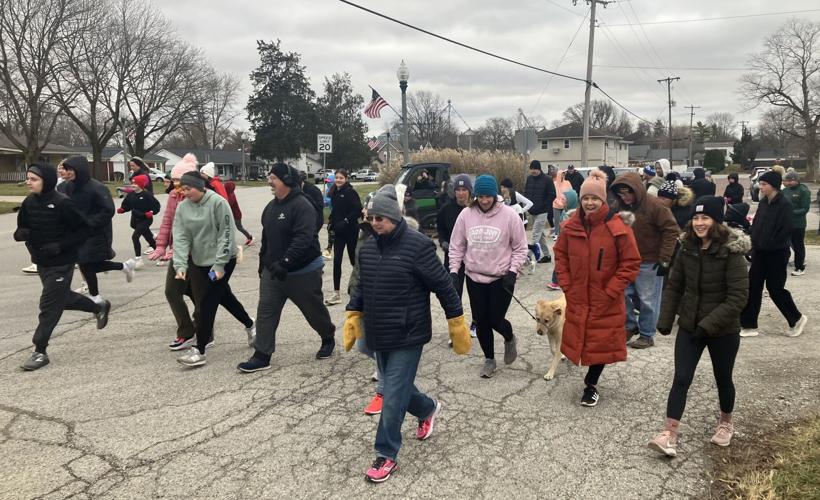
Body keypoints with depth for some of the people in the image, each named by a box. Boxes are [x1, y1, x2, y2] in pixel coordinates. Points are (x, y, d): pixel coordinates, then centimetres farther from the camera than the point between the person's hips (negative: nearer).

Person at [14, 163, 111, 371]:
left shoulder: (62, 203, -19)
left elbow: (83, 229, -15)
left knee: (49, 306, -3)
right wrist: (20, 233, -12)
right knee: (62, 298, 21)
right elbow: (22, 227, 12)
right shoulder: (29, 202, 0)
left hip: (61, 263, -7)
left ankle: (40, 352, 8)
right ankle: (99, 307, 44)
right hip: (41, 262, 8)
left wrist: (60, 246, -23)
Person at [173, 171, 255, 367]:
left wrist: (219, 264, -20)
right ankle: (250, 324, 40)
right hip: (198, 261, 6)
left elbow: (226, 234, -17)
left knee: (206, 304, -6)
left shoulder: (218, 202, -16)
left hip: (223, 261, -6)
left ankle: (199, 351, 1)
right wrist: (180, 265, -17)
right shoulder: (182, 207, 0)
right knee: (224, 296, 17)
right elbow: (180, 237, -5)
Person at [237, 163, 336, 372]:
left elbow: (303, 239, -29)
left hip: (303, 271, -7)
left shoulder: (302, 205, -19)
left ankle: (328, 339, 36)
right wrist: (263, 263, 20)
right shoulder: (271, 207, 9)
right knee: (265, 312, 1)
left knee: (314, 309, 10)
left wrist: (285, 262, -34)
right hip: (273, 271, 7)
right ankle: (262, 356, 7)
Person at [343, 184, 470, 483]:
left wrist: (457, 327, -9)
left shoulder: (417, 245, -16)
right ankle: (428, 409, 49)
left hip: (408, 336, -7)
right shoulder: (368, 247, 4)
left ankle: (386, 455, 15)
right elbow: (362, 287, 17)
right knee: (397, 388, 20)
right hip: (379, 336, 7)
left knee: (393, 397, -2)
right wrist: (352, 317, 9)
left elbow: (444, 287, -12)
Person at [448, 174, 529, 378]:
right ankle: (489, 359, 31)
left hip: (502, 278, -3)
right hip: (474, 277, 3)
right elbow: (456, 246, 4)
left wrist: (513, 271, -11)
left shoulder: (508, 215, -11)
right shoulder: (466, 214, -5)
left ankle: (509, 339, 35)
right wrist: (454, 271, -2)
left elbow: (520, 247, -4)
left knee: (496, 321, -1)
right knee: (481, 322, 10)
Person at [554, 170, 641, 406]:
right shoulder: (571, 226, -4)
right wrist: (567, 285, 1)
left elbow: (631, 264, -10)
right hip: (577, 298, 3)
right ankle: (591, 383, 36)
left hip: (606, 302, -3)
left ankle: (590, 384, 27)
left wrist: (610, 291, -12)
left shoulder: (618, 228, -15)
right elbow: (560, 256, 9)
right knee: (580, 340, 12)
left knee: (602, 342, 6)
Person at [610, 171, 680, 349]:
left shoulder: (654, 205, -17)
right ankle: (630, 326, 30)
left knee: (648, 299, 3)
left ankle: (647, 335, 17)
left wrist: (664, 259, -15)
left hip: (649, 263, -5)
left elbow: (671, 230, -14)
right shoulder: (619, 205, -1)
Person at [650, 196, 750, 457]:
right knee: (681, 379, -2)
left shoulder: (731, 252, -17)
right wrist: (665, 320, 2)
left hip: (723, 331, -3)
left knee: (723, 378, 16)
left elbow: (738, 297, -19)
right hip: (689, 327, 3)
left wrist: (708, 325, -22)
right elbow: (674, 286, 7)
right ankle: (669, 434, 0)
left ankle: (725, 423, 41)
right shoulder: (687, 249, -1)